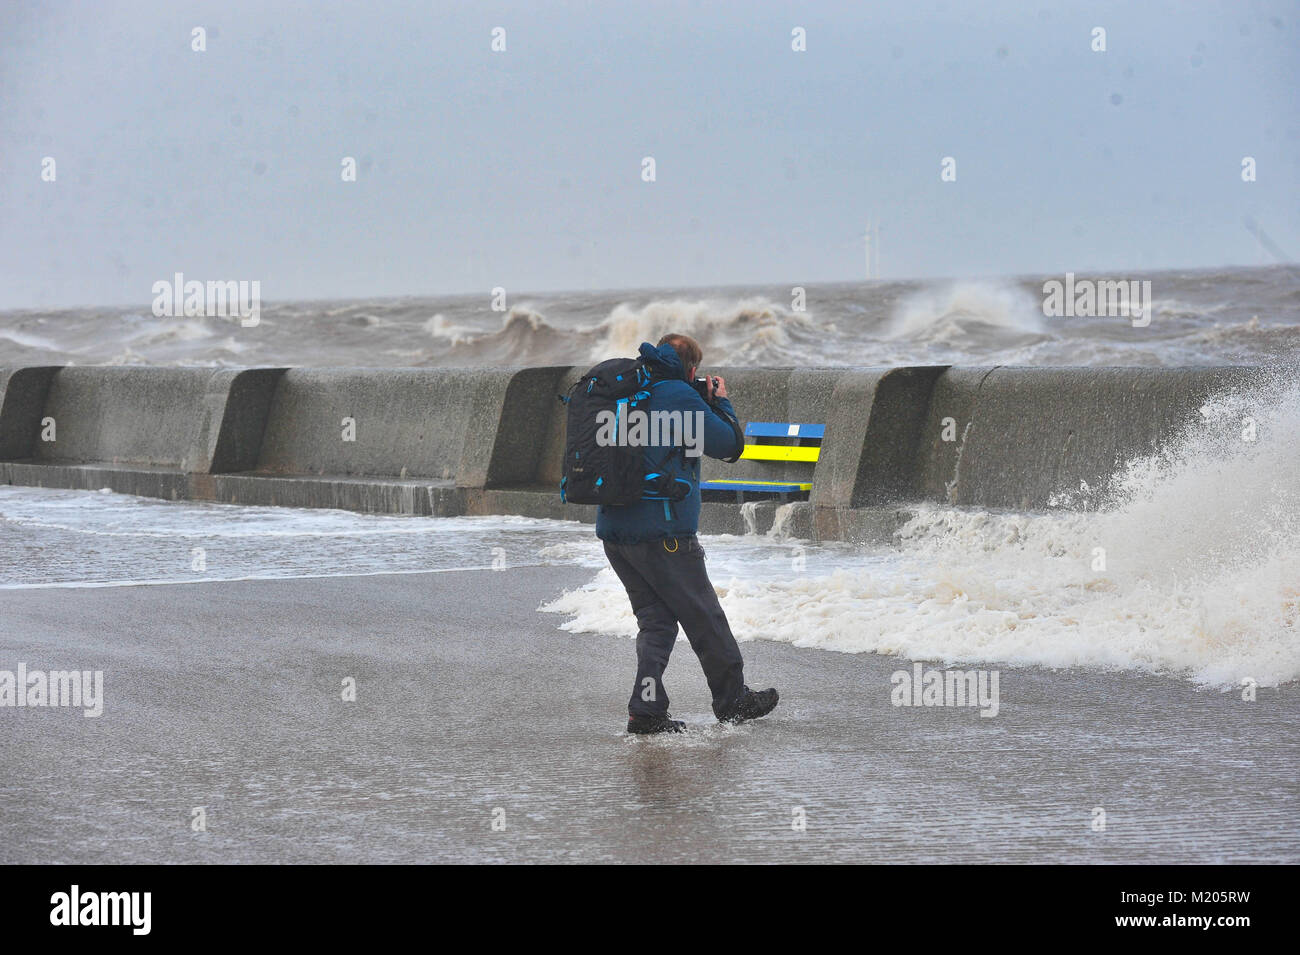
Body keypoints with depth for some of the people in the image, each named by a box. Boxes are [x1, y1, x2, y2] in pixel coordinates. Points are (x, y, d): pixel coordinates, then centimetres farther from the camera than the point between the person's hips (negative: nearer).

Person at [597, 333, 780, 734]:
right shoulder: (681, 397, -10)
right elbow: (729, 445, -5)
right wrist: (721, 403, 12)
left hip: (613, 530, 7)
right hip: (661, 533, -7)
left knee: (655, 621, 12)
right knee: (705, 620, 7)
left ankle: (645, 710, 3)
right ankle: (732, 700, 18)